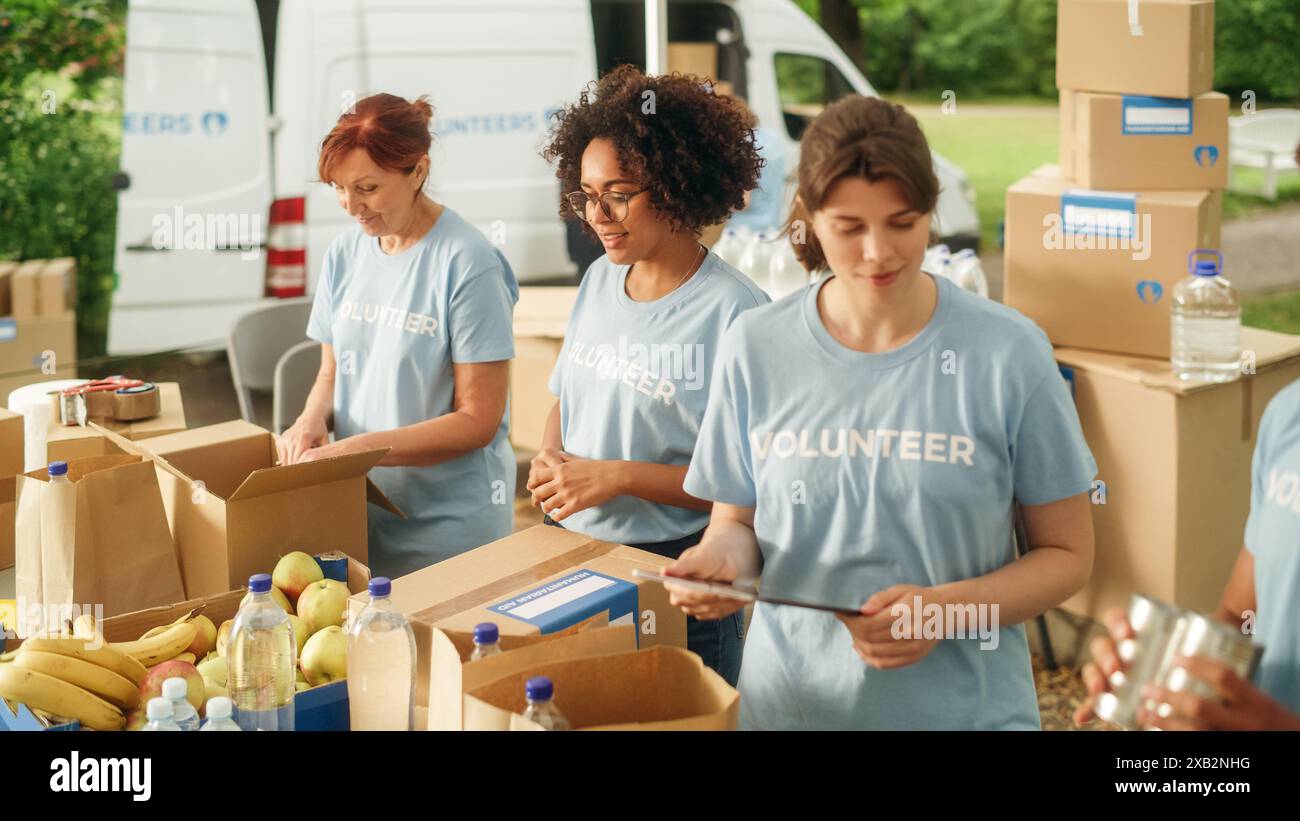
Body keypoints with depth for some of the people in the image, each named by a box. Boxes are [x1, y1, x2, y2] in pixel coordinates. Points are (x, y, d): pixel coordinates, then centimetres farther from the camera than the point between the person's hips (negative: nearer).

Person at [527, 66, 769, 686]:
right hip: (570, 553, 6)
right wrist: (550, 460, -3)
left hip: (674, 569, -6)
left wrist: (617, 477, -21)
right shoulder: (600, 279, 6)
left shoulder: (733, 312, -17)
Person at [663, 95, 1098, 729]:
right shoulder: (754, 348, -4)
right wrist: (725, 554, -15)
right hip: (791, 699, 2)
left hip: (963, 704, -2)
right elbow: (736, 518, 7)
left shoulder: (1008, 355, -10)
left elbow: (1067, 555, -3)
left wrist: (947, 608, -18)